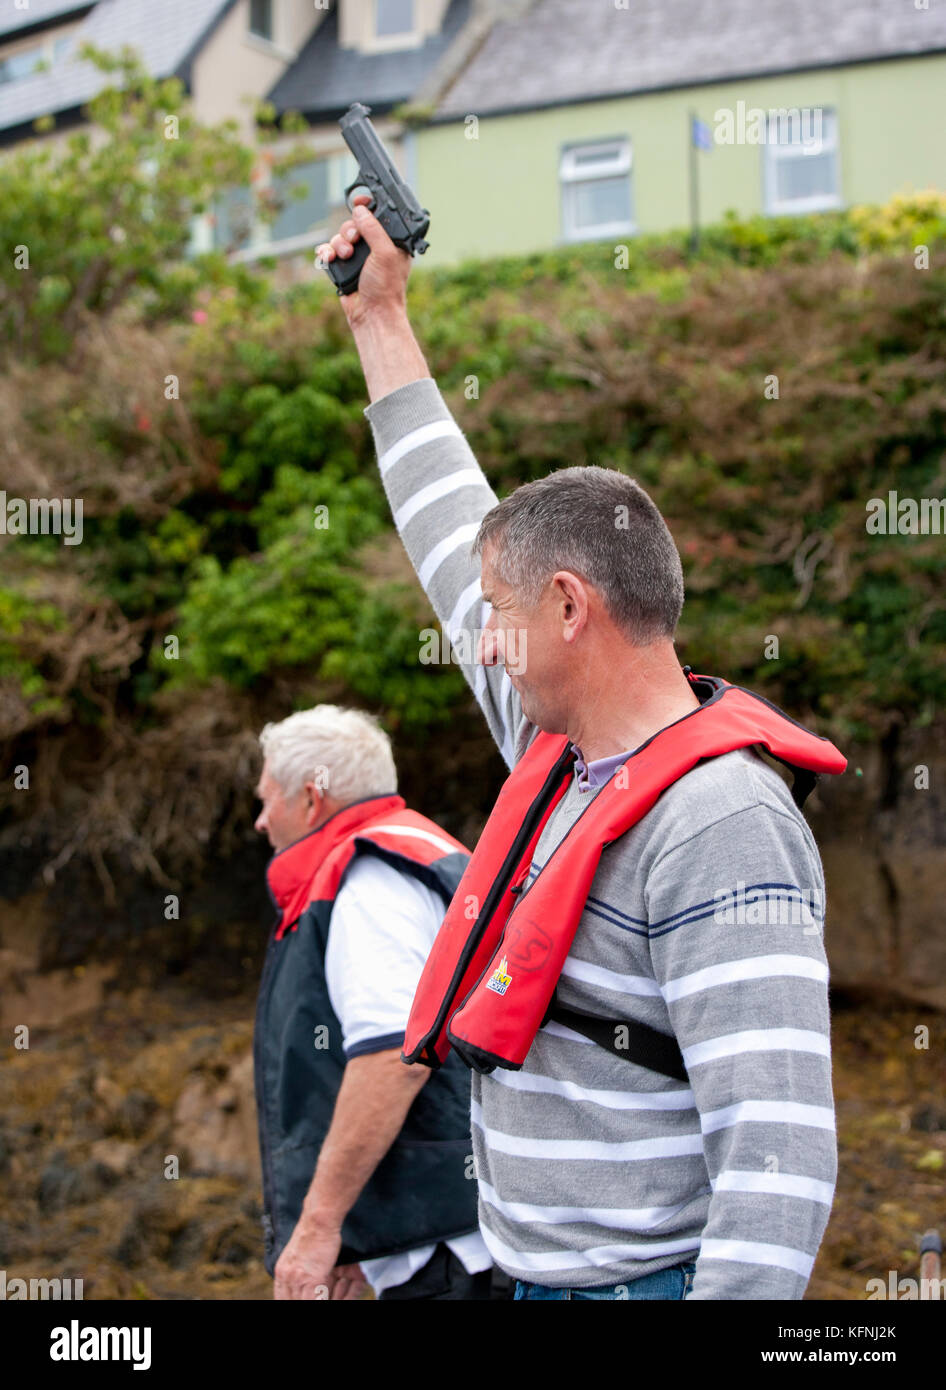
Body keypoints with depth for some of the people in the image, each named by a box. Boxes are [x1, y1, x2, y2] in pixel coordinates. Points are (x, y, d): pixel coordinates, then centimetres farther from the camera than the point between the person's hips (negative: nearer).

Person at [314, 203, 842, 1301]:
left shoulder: (722, 827, -21)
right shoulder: (560, 755, 6)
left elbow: (779, 1158, -28)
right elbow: (456, 536, 19)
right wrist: (379, 319, 24)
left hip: (651, 1280, -9)